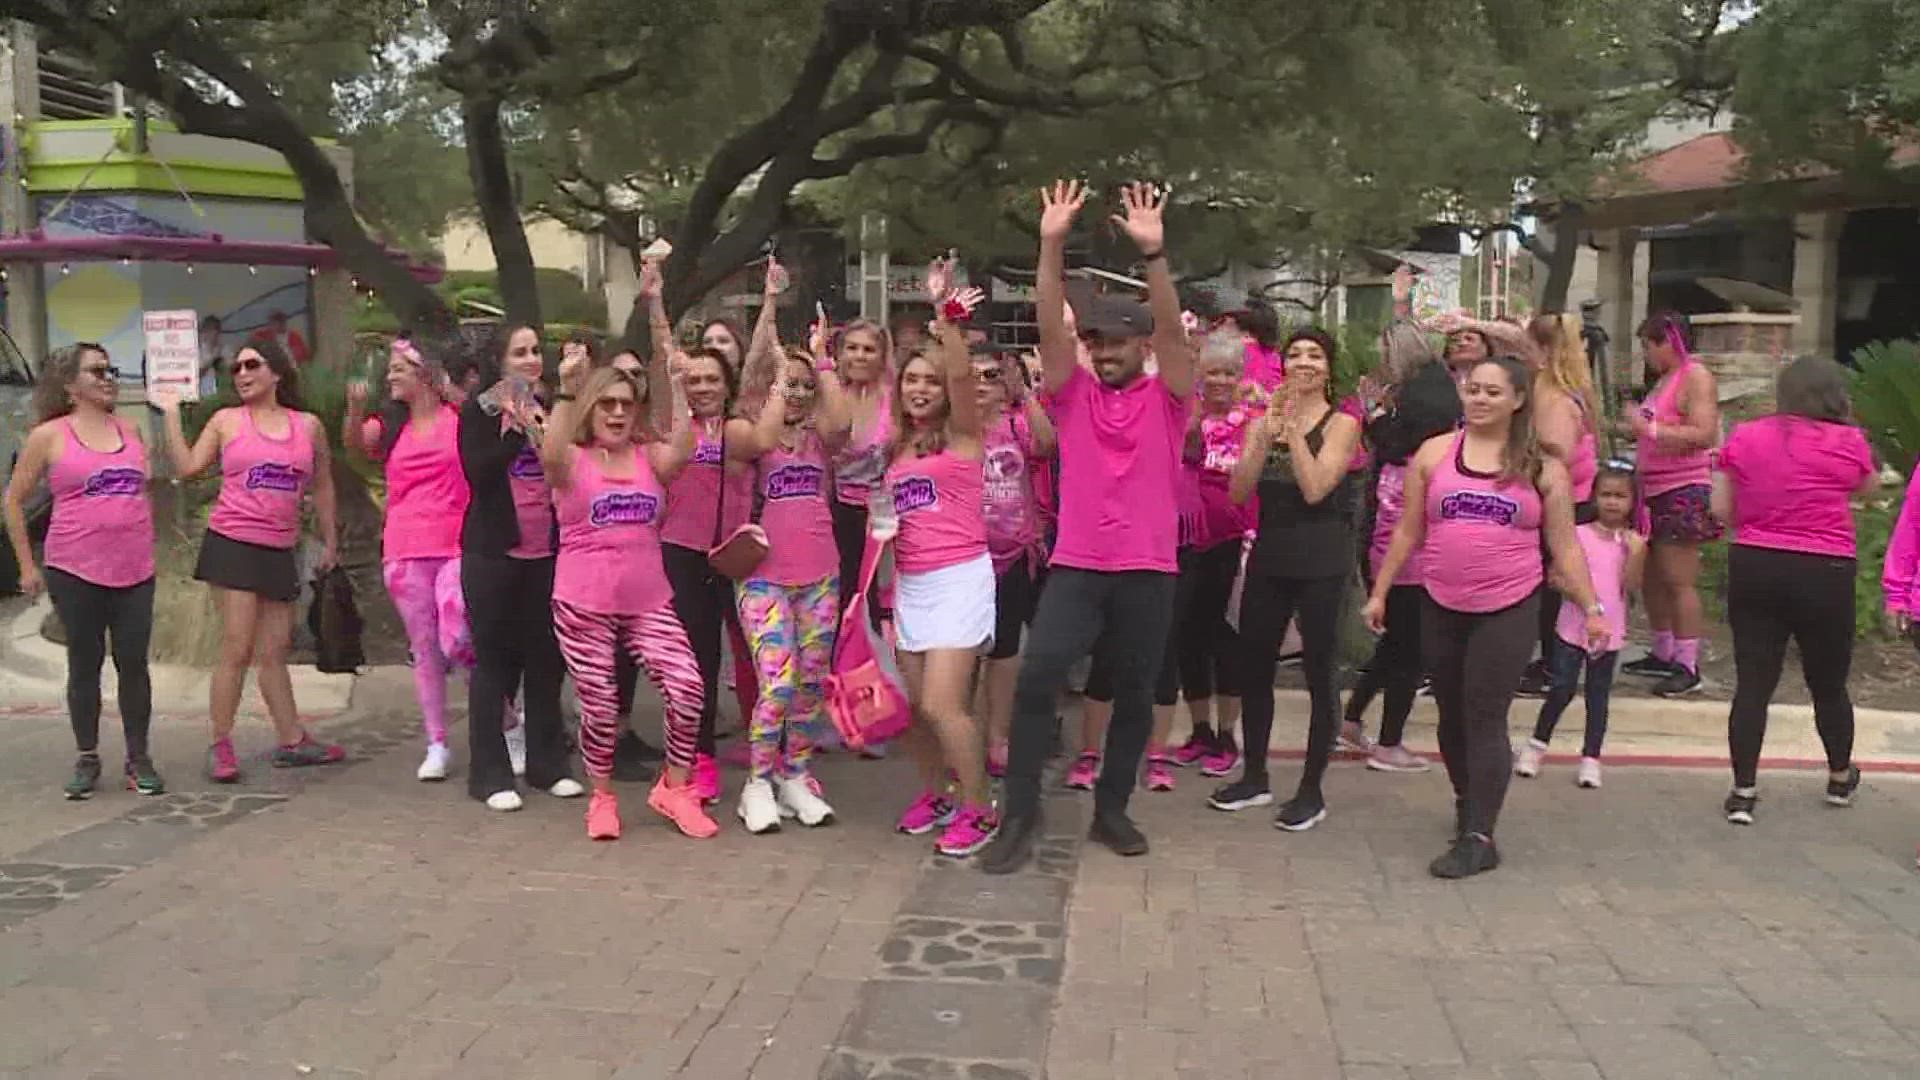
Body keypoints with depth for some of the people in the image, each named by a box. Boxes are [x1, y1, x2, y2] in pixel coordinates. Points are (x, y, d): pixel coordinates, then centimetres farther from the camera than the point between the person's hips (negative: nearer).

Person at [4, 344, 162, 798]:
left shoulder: (131, 431, 10)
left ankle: (138, 758, 13)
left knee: (134, 663, 4)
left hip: (134, 571, 3)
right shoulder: (49, 435, -1)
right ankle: (87, 759, 16)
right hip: (76, 573, -3)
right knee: (84, 665, 5)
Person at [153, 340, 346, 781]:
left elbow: (322, 486, 14)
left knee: (274, 653, 9)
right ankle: (221, 746, 1)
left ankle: (292, 741, 15)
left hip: (278, 551, 3)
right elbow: (187, 467, -3)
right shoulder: (226, 421, 4)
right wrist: (172, 414, -4)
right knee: (237, 649, -7)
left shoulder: (308, 425, 7)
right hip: (232, 544, -3)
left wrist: (330, 541, 16)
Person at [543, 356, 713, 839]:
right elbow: (549, 454, -25)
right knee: (599, 705, 3)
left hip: (648, 602, 3)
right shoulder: (573, 461, 0)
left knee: (687, 686, -11)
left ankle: (674, 789, 8)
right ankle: (602, 796, 26)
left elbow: (684, 449, -14)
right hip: (583, 605, -2)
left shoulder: (649, 458, 8)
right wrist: (566, 390, -29)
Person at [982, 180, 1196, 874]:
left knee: (1134, 697, 10)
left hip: (1148, 571, 0)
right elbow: (1049, 327, -6)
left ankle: (1111, 810, 26)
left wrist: (1153, 252, -24)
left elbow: (1172, 328, -11)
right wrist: (1052, 244, -17)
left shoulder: (1166, 399, 3)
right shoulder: (1073, 395, 7)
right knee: (1035, 680, -13)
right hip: (1075, 566, 0)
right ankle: (1020, 816, -3)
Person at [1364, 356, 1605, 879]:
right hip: (1442, 609, 3)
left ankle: (1478, 838, -1)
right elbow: (1407, 532, 9)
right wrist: (1379, 592, 7)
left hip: (1508, 611, -3)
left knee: (1486, 720, -6)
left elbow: (1565, 546, 5)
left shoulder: (1542, 467, 2)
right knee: (1452, 716, 14)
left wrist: (1591, 607, -1)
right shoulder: (1435, 453, 5)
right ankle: (1468, 802, 36)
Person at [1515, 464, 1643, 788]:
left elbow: (1631, 586, -7)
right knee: (1562, 689, -2)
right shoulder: (1578, 534, -2)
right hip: (1573, 625, -1)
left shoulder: (1633, 542, 1)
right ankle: (1537, 744, 17)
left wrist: (1636, 553, -18)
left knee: (1598, 694, 9)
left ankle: (1591, 758, 17)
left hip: (1608, 630, 1)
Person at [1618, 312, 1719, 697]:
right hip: (1654, 491, 9)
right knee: (1652, 576, 13)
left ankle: (1687, 666, -2)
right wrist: (1636, 429, 14)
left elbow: (1703, 435, -21)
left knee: (1678, 581, -8)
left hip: (1683, 492, -9)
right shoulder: (1665, 379, 15)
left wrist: (1650, 428, -20)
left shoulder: (1695, 376, -10)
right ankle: (1662, 654, 23)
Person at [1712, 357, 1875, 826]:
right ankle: (1840, 778, 37)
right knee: (1828, 683, 16)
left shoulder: (1743, 436, 0)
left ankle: (1743, 790, 5)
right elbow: (1870, 485, 14)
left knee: (1753, 682, 5)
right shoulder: (1847, 442, -6)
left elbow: (1720, 509, 3)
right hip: (1823, 575, -2)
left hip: (1752, 567, 2)